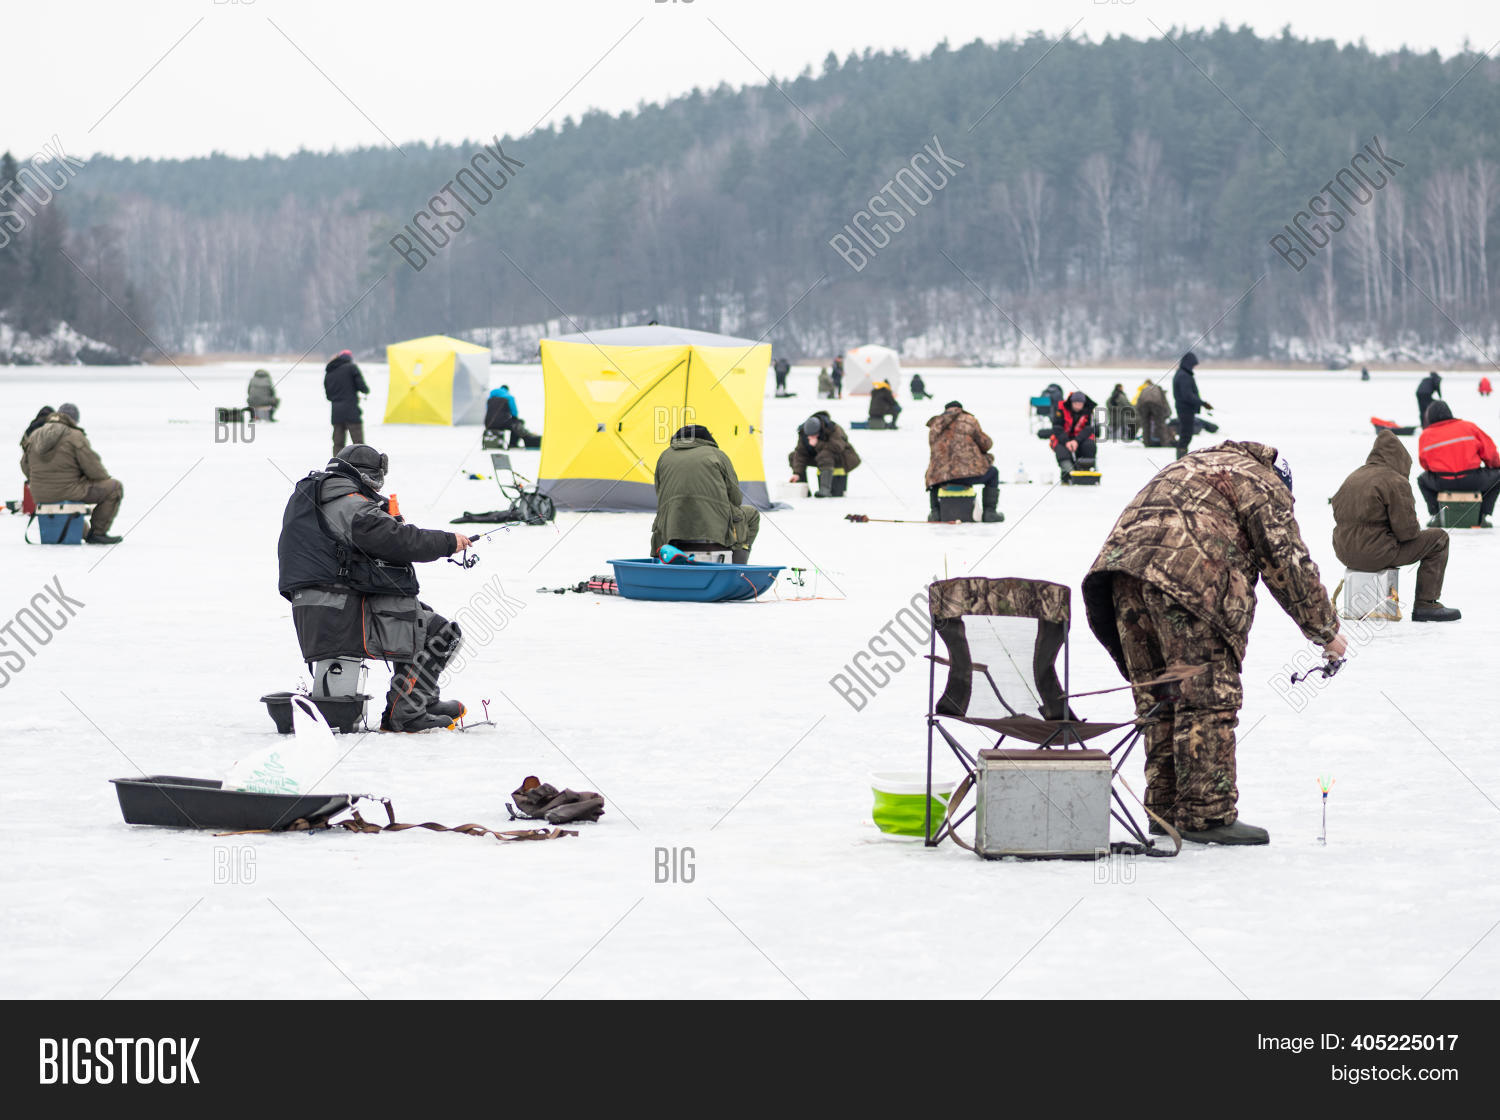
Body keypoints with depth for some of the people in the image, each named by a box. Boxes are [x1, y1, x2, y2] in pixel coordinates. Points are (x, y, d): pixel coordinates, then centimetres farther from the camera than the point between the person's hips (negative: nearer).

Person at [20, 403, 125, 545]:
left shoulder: (34, 436, 6)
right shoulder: (75, 437, -13)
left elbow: (26, 468, 13)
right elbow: (93, 468, -12)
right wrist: (106, 478, 10)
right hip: (68, 493, -7)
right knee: (115, 487, 6)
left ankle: (84, 532, 36)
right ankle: (98, 532, 7)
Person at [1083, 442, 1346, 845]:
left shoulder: (1193, 465, 37)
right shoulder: (1263, 484, 14)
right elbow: (1288, 562, 9)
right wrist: (1325, 630, 17)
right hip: (1188, 576, -8)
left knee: (1156, 694, 15)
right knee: (1209, 695, -4)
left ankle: (1165, 808, 20)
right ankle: (1207, 813, -5)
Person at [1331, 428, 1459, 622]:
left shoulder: (1353, 477, 12)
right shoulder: (1396, 482, -12)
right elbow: (1407, 531, -15)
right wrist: (1416, 528, 11)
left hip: (1345, 554, 8)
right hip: (1376, 555, -8)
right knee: (1438, 539, 6)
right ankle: (1425, 604, 4)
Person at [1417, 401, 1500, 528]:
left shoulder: (1425, 435, 5)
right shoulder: (1468, 427, 4)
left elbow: (1424, 463, 13)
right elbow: (1489, 452, 6)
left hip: (1441, 483, 1)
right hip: (1472, 481, -1)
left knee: (1422, 479, 35)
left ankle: (1435, 515, 17)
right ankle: (1484, 515, 15)